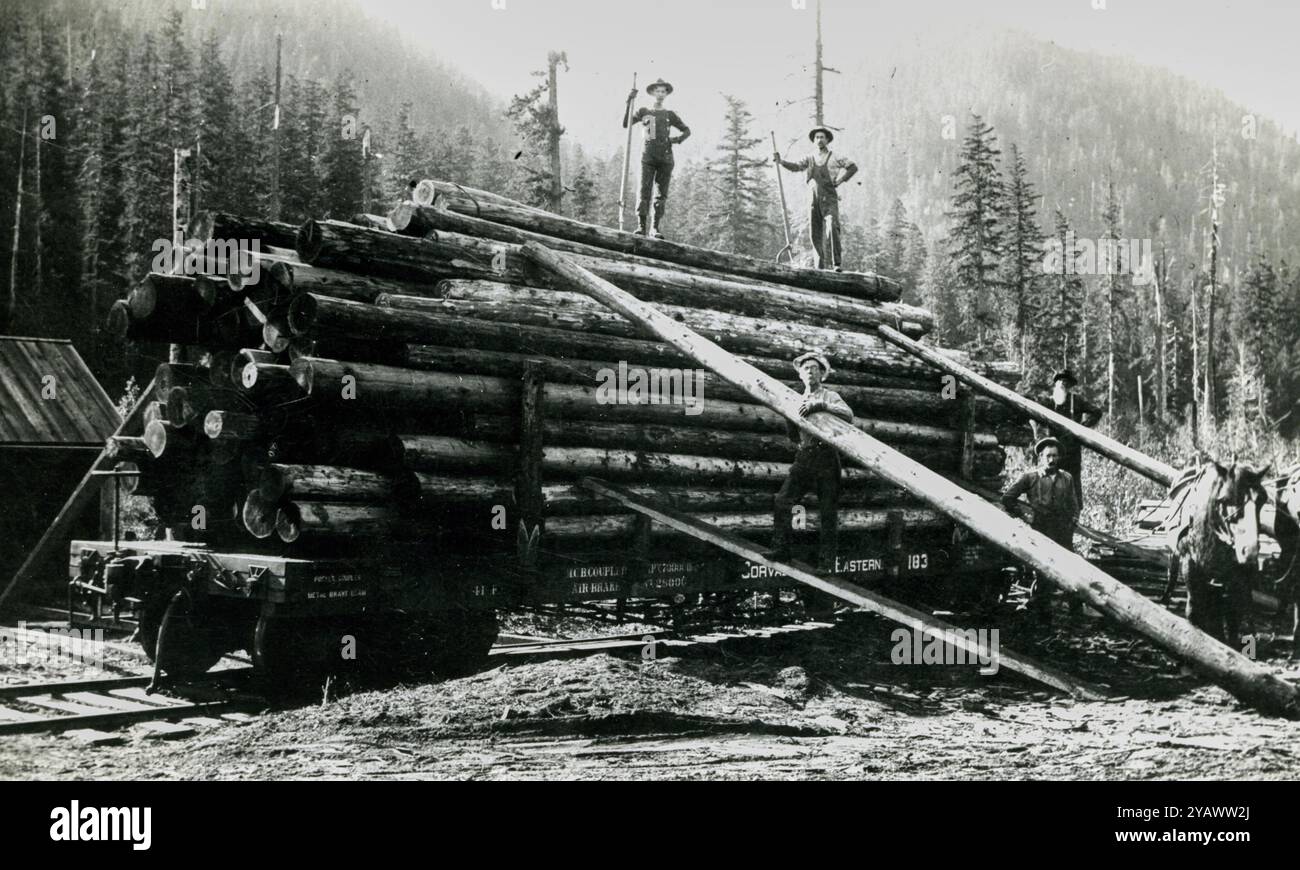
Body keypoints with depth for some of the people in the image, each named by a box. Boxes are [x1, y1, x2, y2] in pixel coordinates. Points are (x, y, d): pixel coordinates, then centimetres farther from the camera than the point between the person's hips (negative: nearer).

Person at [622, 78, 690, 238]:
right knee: (644, 191, -12)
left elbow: (687, 130, 20)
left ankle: (657, 229, 0)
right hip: (648, 157, -1)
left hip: (666, 158, 1)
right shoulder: (643, 111, 13)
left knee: (661, 194, -1)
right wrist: (629, 103, -4)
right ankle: (641, 226, -14)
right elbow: (625, 124, 6)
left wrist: (678, 139, -1)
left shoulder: (670, 115, 14)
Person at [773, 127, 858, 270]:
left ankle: (837, 263, -20)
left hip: (829, 200, -4)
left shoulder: (835, 158, 7)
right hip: (813, 201, 4)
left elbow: (853, 167, 7)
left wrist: (839, 180, 0)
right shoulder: (810, 160, 15)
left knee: (832, 229, -20)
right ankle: (822, 266, 8)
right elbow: (795, 166, 0)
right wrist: (781, 161, -16)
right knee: (815, 234, 2)